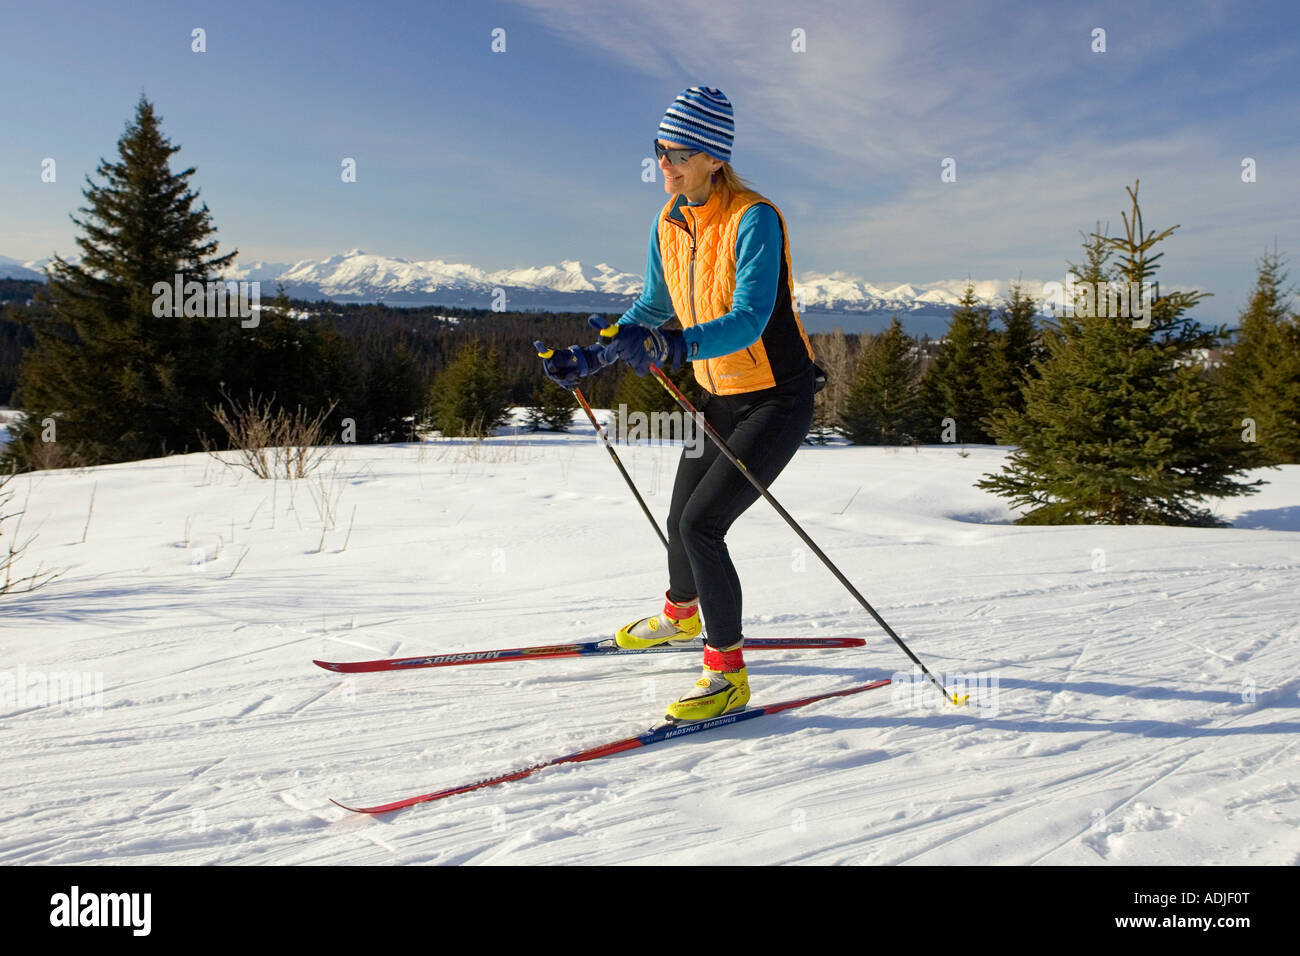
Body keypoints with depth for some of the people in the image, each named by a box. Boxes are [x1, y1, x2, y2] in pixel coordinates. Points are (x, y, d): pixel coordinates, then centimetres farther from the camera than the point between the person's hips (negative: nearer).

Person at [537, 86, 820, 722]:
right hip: (718, 397, 8)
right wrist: (593, 358, 4)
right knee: (681, 521, 18)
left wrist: (675, 346, -48)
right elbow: (653, 308, 14)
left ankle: (727, 671, -3)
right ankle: (681, 613, 49)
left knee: (700, 525, -17)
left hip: (776, 400, -8)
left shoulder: (753, 218, -20)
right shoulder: (669, 224, 2)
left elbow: (750, 319, -32)